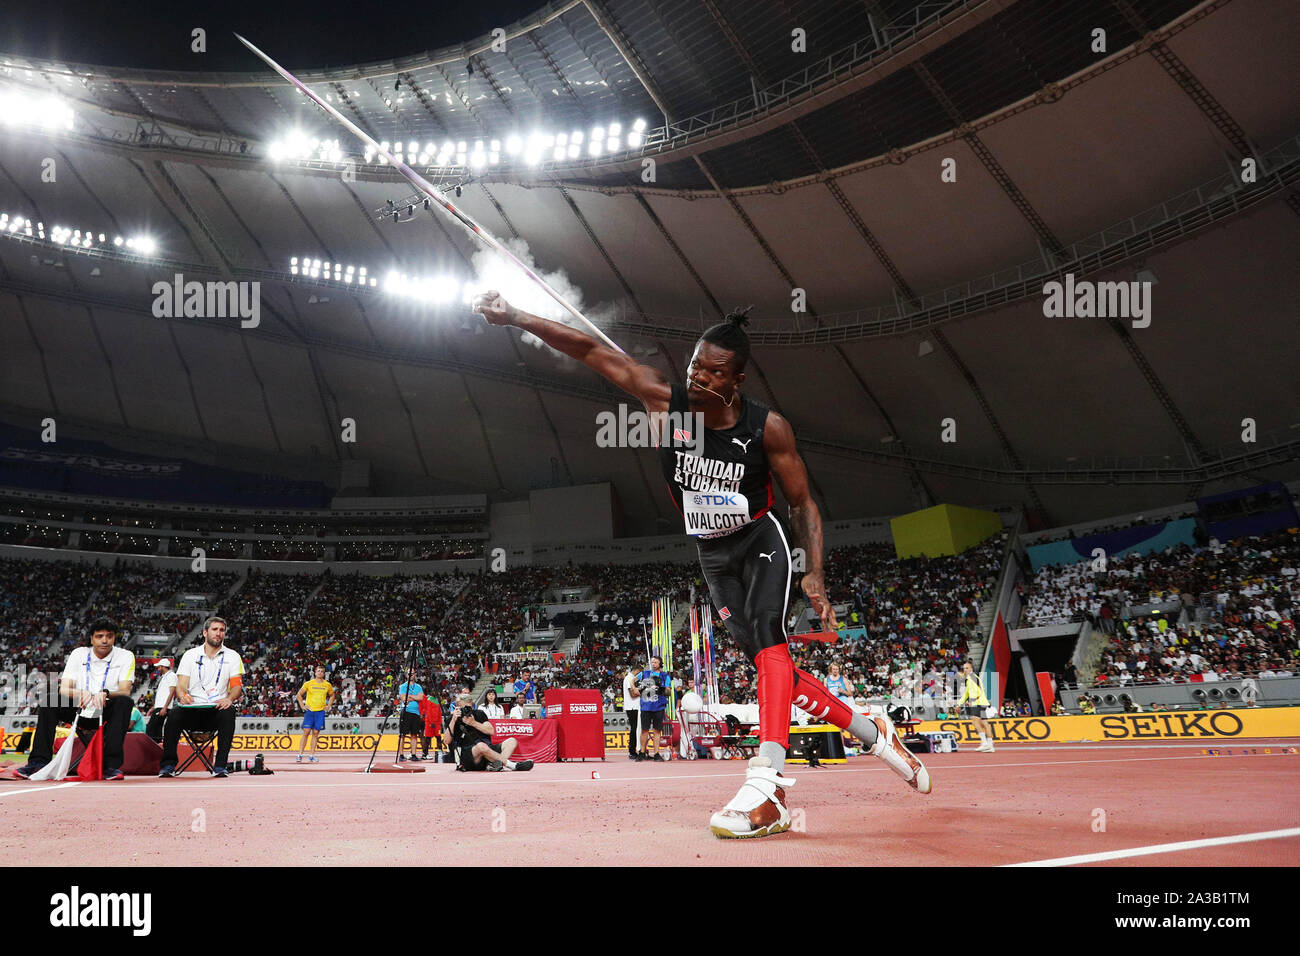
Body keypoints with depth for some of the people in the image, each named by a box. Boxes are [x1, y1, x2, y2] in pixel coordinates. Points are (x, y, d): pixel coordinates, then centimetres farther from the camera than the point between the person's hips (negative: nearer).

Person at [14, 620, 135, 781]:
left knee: (125, 701, -33)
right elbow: (63, 689, -8)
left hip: (106, 714, -2)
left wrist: (105, 694, -39)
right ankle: (39, 761, -20)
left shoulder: (125, 656, -5)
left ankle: (111, 765, -36)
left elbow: (125, 691, -16)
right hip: (79, 712, 3)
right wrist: (81, 693, -32)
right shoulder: (79, 654, 1)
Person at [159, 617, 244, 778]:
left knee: (228, 712, -34)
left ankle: (220, 765, -30)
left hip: (217, 708, -1)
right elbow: (181, 684, 3)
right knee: (175, 713, -31)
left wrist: (229, 698, -22)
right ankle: (168, 764, -18)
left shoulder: (232, 656, 10)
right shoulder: (190, 655, 12)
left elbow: (237, 686, 1)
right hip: (192, 709, 1)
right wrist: (182, 695, -21)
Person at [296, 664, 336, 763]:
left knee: (315, 733, 2)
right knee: (306, 732, -7)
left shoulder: (327, 685, 7)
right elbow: (299, 694, 10)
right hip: (309, 710, -2)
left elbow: (332, 695, 23)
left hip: (321, 711, 2)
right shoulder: (309, 683, 1)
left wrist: (328, 706, 12)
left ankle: (312, 756, 7)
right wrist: (302, 706, 2)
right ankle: (300, 755, -3)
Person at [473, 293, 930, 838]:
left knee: (766, 636, -28)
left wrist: (815, 575, -18)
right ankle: (874, 735, 22)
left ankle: (766, 791, -38)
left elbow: (802, 502, -8)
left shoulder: (766, 427, -18)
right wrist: (516, 318, -22)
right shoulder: (667, 402, -14)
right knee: (771, 665, 3)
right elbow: (593, 352, -17)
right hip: (713, 556, 3)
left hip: (762, 542, -3)